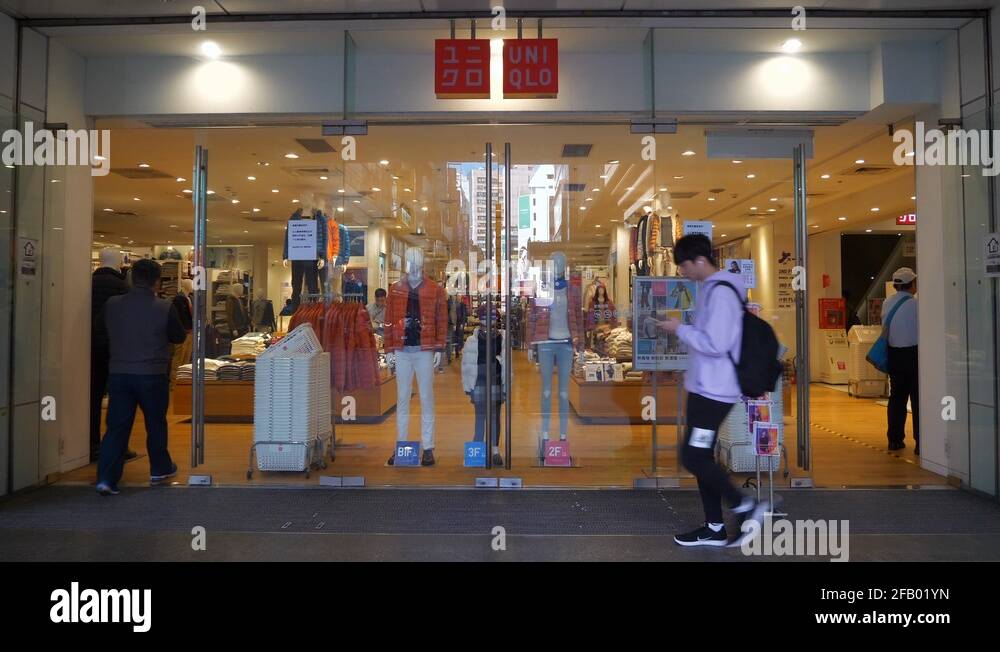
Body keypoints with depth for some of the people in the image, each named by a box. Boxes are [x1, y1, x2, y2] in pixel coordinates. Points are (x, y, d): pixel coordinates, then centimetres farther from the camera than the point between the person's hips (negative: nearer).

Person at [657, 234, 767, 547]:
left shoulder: (721, 292, -18)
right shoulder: (712, 288, 14)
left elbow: (715, 344, -24)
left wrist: (680, 329, -14)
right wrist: (684, 329, 9)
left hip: (713, 391, -10)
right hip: (705, 387, 10)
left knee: (693, 458, -6)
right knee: (701, 457, 13)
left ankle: (746, 506, 8)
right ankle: (714, 528, 22)